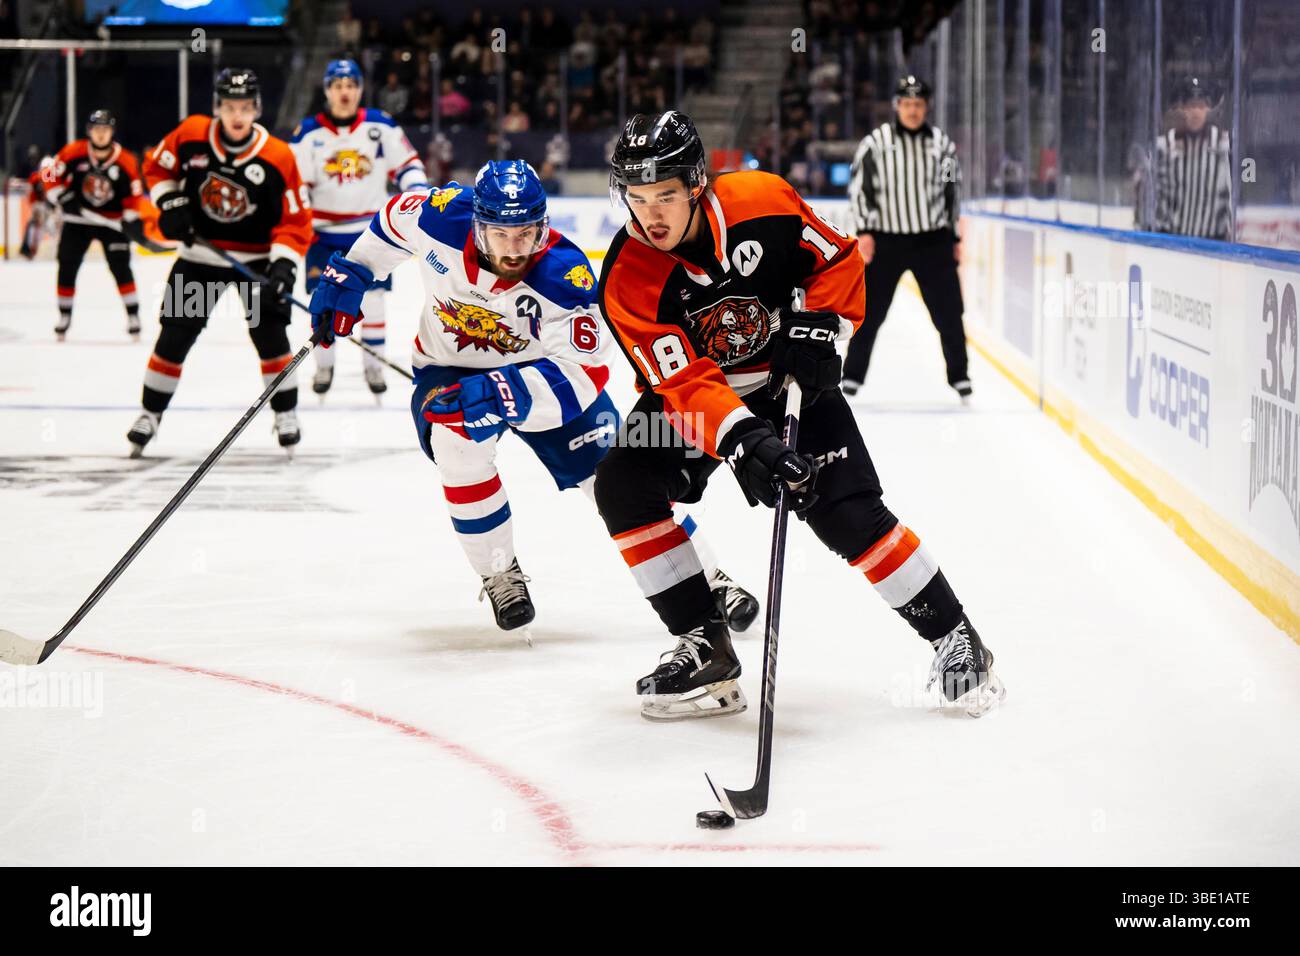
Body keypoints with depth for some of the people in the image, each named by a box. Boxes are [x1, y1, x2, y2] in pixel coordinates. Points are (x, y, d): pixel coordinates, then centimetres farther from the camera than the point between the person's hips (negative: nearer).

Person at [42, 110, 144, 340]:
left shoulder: (126, 162, -12)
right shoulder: (73, 153, -12)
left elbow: (133, 196, -7)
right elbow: (51, 176, -6)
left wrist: (133, 220, -17)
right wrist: (63, 198, -18)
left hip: (111, 221, -1)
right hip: (77, 219, 2)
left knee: (120, 267, -11)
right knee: (67, 267, 4)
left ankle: (133, 315, -3)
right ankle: (64, 317, 17)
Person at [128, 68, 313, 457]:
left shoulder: (277, 157, -19)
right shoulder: (190, 136, -13)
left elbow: (295, 220, -15)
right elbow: (158, 166, 6)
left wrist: (283, 266, -25)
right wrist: (170, 204, -8)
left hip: (257, 257, -2)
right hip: (200, 253, 2)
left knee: (269, 334, -10)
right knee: (174, 335, 3)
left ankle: (286, 414, 6)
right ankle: (150, 413, 17)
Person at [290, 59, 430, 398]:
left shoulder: (381, 125, -3)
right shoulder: (308, 132, -4)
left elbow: (405, 161, 3)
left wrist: (418, 188, -14)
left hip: (371, 227, 0)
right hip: (324, 230, 0)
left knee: (373, 296, 2)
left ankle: (373, 364, 15)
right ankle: (324, 365, 16)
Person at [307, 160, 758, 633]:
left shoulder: (565, 275, -32)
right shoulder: (442, 217, -25)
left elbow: (582, 374, -37)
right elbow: (391, 220, -1)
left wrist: (500, 392, -49)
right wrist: (347, 275, -2)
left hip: (540, 368, -1)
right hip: (450, 370, 1)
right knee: (456, 441, -30)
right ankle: (500, 574, -9)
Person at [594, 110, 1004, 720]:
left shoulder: (762, 202, -23)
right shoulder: (627, 281, -25)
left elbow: (838, 258, -4)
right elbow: (683, 385, -31)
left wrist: (818, 327, -19)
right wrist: (742, 441, -46)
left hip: (790, 380, -1)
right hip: (695, 393, 1)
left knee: (847, 514, -14)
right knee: (623, 487, -19)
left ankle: (953, 638, 4)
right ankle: (705, 652, -10)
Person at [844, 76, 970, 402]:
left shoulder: (941, 143, 6)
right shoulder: (876, 142, -2)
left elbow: (951, 191, 14)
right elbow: (858, 186, -1)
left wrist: (954, 237, 13)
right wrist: (864, 231, -9)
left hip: (932, 241, 2)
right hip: (886, 240, -2)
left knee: (948, 313, 2)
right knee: (869, 313, 0)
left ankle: (960, 378, 16)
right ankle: (852, 378, 11)